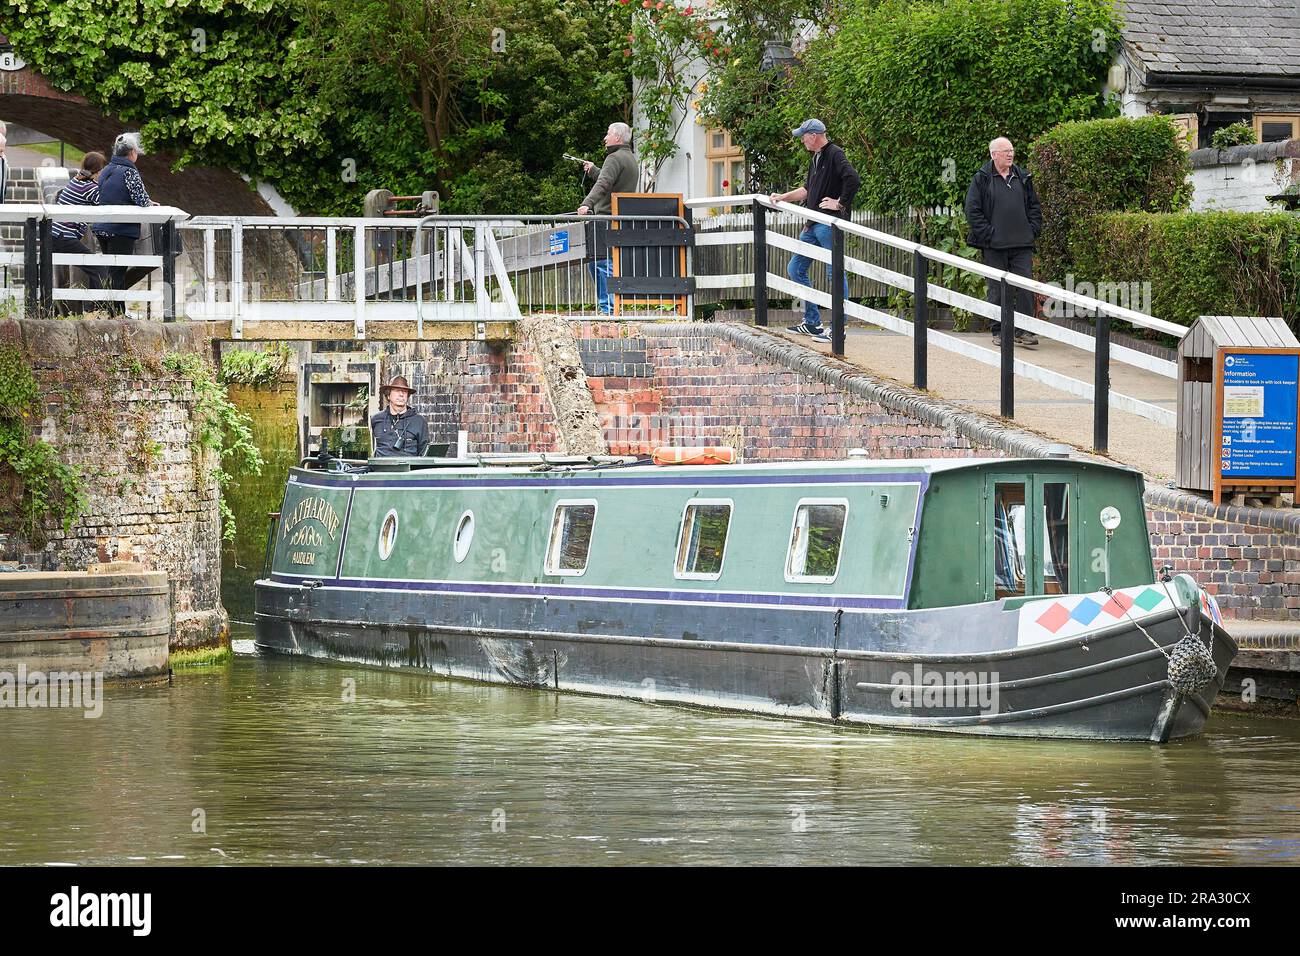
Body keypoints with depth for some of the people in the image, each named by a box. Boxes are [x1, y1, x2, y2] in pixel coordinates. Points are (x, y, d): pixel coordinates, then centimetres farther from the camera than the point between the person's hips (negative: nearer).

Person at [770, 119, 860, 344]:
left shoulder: (835, 155, -12)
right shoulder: (815, 160, 19)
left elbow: (853, 180, -25)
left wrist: (840, 204, -18)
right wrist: (783, 197, 24)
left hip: (829, 224, -11)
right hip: (813, 225, 11)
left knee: (835, 273, -6)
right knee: (796, 270, 12)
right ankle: (812, 322, 17)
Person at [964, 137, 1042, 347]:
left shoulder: (1023, 178, 12)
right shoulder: (982, 180, 0)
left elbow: (1034, 206, 19)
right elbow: (972, 211, -4)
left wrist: (1033, 231, 6)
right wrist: (988, 234, -10)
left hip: (1022, 244, 3)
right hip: (994, 246, -3)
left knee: (1026, 286, -4)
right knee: (997, 290, 2)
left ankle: (1023, 331, 1)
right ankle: (999, 331, 10)